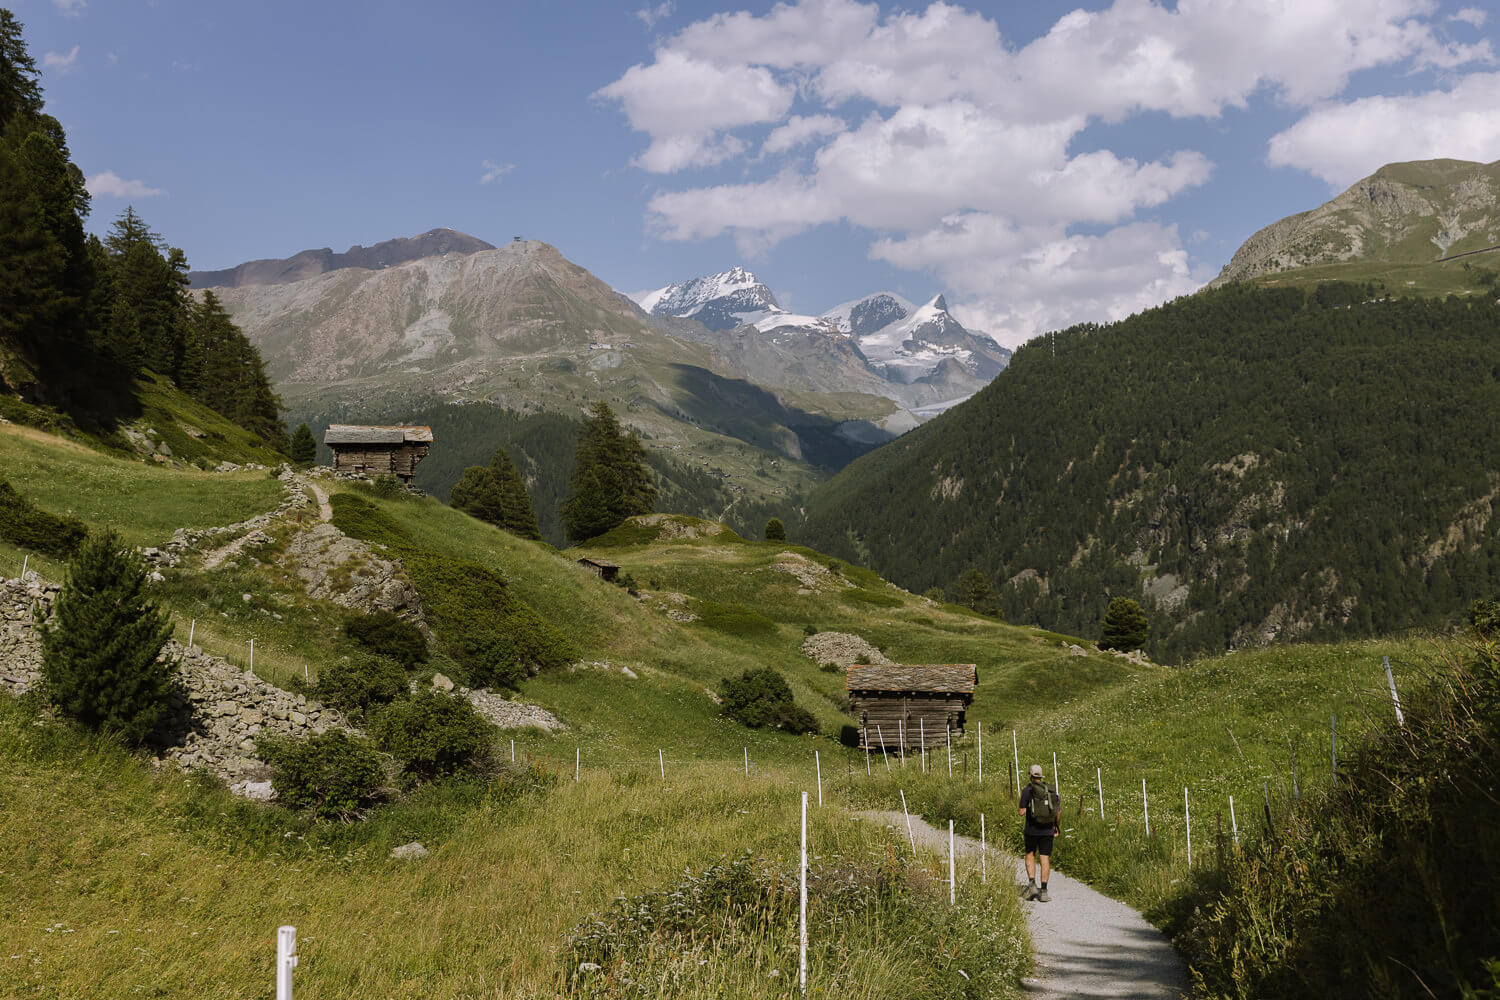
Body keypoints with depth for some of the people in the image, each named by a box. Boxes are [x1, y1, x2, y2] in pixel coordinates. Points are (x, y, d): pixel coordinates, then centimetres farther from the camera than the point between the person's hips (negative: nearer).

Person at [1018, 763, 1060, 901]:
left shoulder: (1027, 790, -7)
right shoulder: (1051, 790, 5)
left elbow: (1022, 812, -10)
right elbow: (1059, 811, 5)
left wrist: (1023, 809, 13)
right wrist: (1056, 826, 18)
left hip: (1032, 830, -2)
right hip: (1048, 831, 2)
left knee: (1030, 855, 15)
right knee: (1045, 859, 4)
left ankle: (1032, 884, -2)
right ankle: (1044, 891, 0)